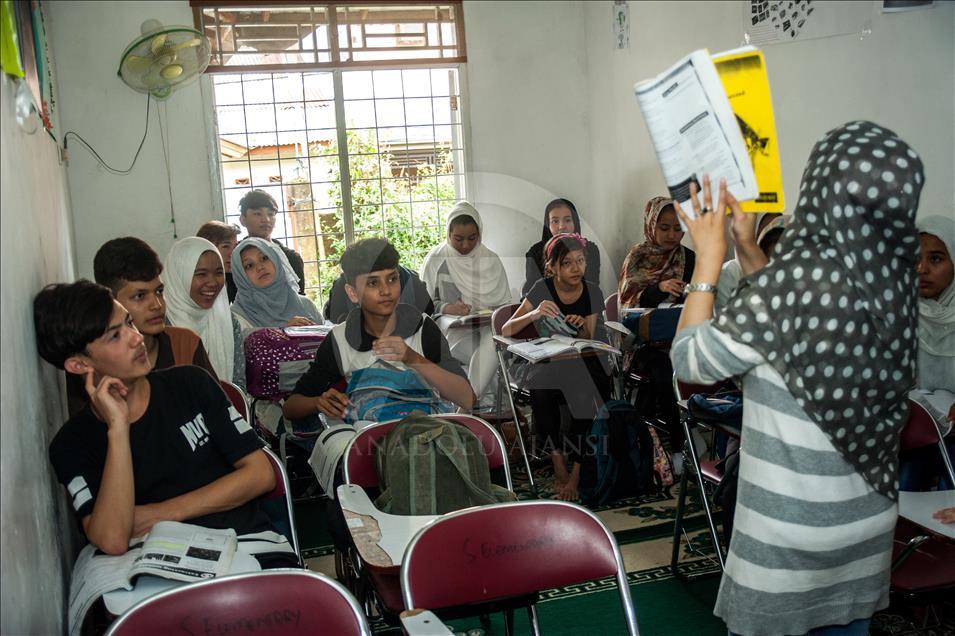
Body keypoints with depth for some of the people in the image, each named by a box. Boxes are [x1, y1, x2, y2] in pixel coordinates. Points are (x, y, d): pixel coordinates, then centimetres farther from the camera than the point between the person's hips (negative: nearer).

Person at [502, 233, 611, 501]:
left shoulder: (592, 292, -1)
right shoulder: (542, 290, -6)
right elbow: (506, 331, -13)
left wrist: (580, 328, -21)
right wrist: (534, 314, -31)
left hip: (583, 364, 1)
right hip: (548, 363, -1)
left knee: (587, 404, -30)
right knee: (541, 398, -33)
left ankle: (576, 473, -11)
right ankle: (558, 462, -12)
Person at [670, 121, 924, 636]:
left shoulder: (796, 280, -25)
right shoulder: (889, 280, -5)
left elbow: (688, 361, -13)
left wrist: (709, 258, -5)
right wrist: (745, 246, 15)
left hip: (789, 534, -6)